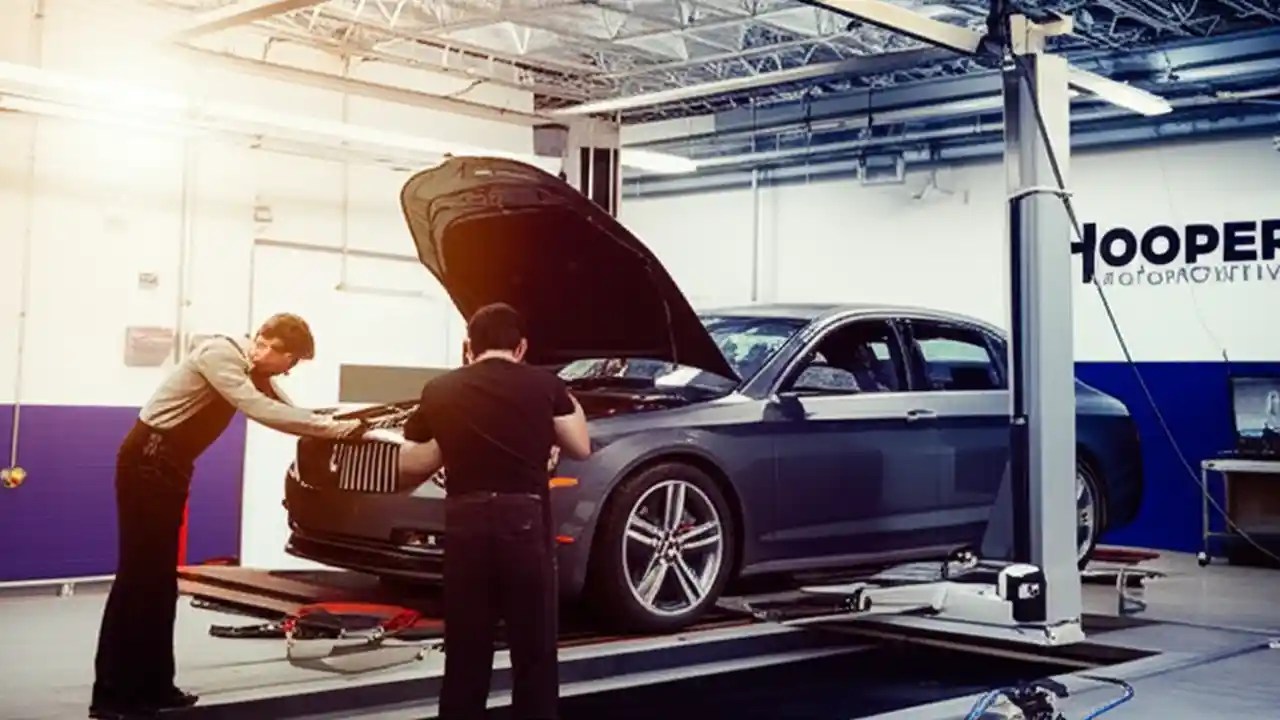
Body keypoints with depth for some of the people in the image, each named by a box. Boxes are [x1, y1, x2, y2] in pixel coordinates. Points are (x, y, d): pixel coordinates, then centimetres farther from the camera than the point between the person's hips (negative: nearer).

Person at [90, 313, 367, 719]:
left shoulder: (253, 371, 11)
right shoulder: (221, 354, -19)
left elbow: (285, 410, 13)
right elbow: (258, 410, -29)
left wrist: (338, 425, 1)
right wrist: (335, 428, -28)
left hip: (168, 465, 10)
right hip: (148, 460, -10)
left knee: (157, 578, 11)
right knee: (139, 576, -7)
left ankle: (146, 687, 17)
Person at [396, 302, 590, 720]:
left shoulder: (439, 392, 9)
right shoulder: (544, 385, 5)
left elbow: (410, 467, 14)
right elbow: (580, 448, 14)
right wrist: (568, 405, 29)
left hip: (465, 525, 2)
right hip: (525, 522, -1)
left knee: (464, 657, 11)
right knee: (535, 655, 9)